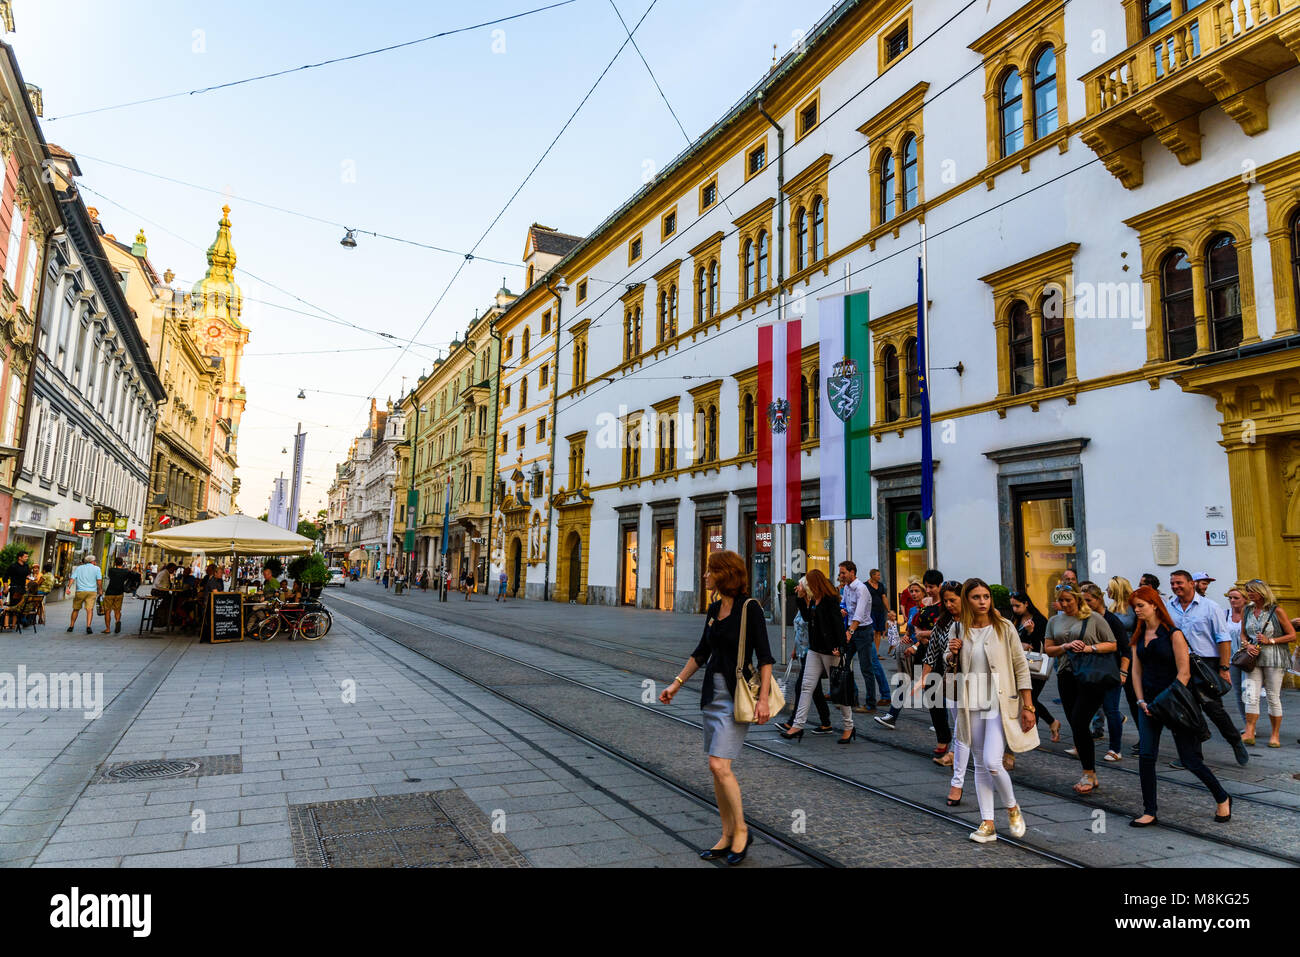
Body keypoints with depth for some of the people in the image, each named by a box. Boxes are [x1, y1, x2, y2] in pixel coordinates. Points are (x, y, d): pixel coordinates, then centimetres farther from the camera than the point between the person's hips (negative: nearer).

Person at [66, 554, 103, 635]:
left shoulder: (78, 568, 14)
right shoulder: (96, 568, 7)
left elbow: (72, 578, 1)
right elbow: (99, 581, -2)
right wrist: (100, 590, 7)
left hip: (80, 591, 3)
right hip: (92, 591, -3)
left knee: (76, 609, 19)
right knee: (90, 609, -12)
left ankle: (71, 626, 26)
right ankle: (88, 626, -27)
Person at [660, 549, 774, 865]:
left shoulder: (749, 608, -12)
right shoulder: (714, 610, 9)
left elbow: (765, 657, -13)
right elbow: (701, 653, 18)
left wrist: (763, 699, -19)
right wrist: (676, 684, 18)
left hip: (737, 695, -8)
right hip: (713, 691, 8)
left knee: (719, 765, -11)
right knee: (716, 768, 10)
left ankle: (741, 830, 8)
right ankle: (727, 837, 21)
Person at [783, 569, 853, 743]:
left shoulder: (830, 600, -15)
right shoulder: (814, 600, 9)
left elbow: (838, 624, -18)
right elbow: (807, 617, 12)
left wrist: (841, 647, -25)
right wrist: (800, 598, 7)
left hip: (830, 650, -8)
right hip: (815, 649, 8)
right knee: (807, 687, 4)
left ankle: (849, 727, 19)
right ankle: (797, 726, 5)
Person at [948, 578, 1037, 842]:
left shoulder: (1004, 628, -3)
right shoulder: (959, 631, 5)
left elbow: (1021, 668, -1)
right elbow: (953, 671, 15)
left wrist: (1028, 707, -4)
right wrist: (953, 655, -8)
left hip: (1000, 704, -3)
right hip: (972, 706, 4)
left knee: (992, 762, -13)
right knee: (980, 765, 8)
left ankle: (1012, 808, 15)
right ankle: (987, 823, 16)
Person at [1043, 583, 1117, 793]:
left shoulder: (1093, 618, 1)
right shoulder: (1055, 621, 12)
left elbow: (1112, 645, 2)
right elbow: (1048, 650, 8)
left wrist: (1090, 648, -13)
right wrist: (1067, 646, -10)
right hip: (1066, 676, 5)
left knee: (1079, 723, -13)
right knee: (1076, 725, 7)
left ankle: (1088, 774, 0)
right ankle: (1092, 776, 19)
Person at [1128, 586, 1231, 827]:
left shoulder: (1173, 634, -9)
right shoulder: (1138, 636, 8)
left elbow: (1184, 673, -12)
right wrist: (1142, 701, 0)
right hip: (1149, 703, 5)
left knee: (1190, 759, 3)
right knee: (1146, 756, -3)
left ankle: (1222, 799, 29)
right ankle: (1149, 812, 5)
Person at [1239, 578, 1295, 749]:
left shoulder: (1276, 611, -4)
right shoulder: (1248, 610, 10)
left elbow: (1292, 636, -2)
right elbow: (1243, 634, 19)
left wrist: (1270, 641, -12)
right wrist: (1247, 645, -1)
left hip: (1273, 658, -3)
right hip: (1253, 658, 3)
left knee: (1273, 697, 2)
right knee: (1251, 696, -6)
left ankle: (1275, 735, 15)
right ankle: (1249, 733, -8)